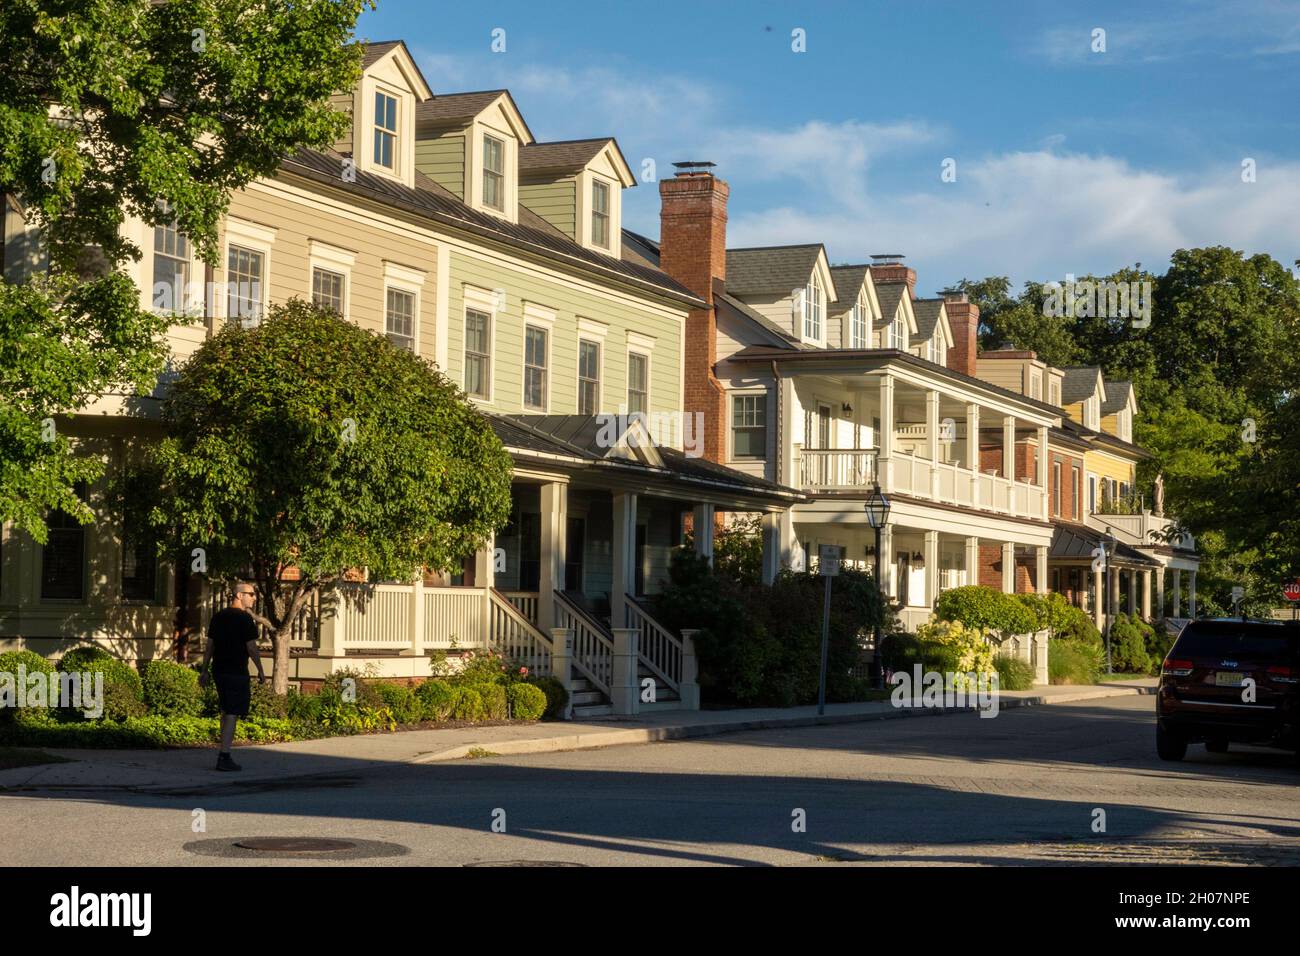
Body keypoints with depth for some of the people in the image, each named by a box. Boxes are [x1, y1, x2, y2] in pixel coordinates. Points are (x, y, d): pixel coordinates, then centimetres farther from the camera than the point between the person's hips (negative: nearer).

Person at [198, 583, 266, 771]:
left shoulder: (218, 617, 11)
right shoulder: (245, 619, -11)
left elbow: (209, 646, 13)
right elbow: (251, 648, -12)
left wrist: (204, 671, 17)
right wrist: (261, 671, -2)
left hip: (219, 671, 7)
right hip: (237, 673, -7)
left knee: (226, 711, 19)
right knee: (231, 715, -5)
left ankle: (224, 754, 22)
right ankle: (224, 757, -8)